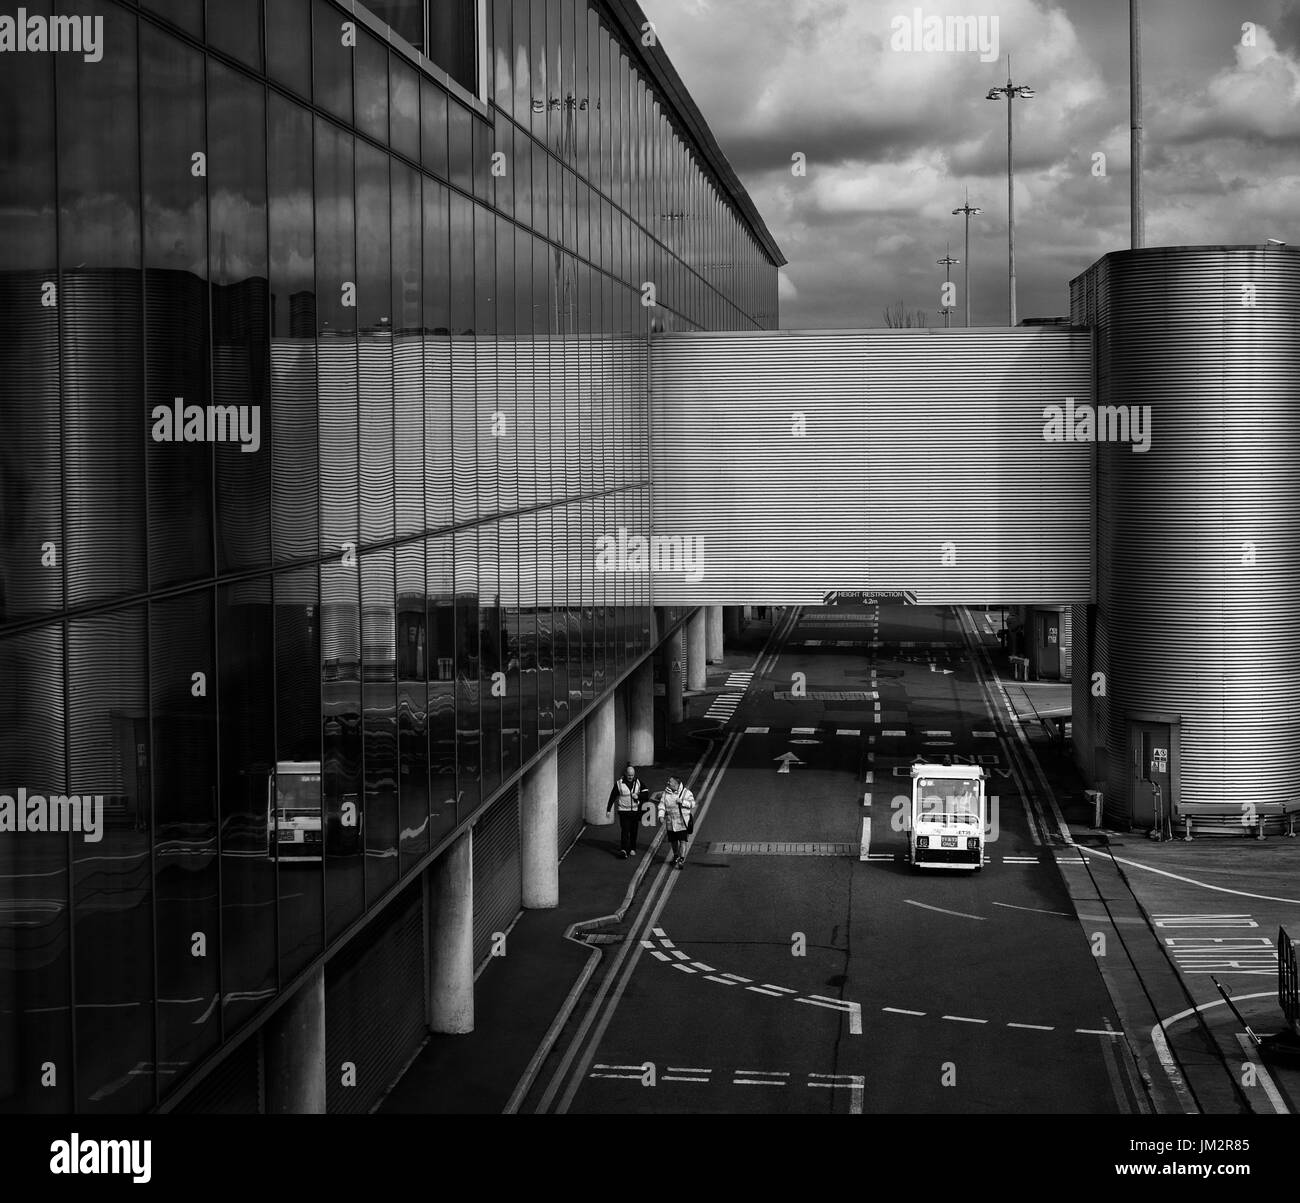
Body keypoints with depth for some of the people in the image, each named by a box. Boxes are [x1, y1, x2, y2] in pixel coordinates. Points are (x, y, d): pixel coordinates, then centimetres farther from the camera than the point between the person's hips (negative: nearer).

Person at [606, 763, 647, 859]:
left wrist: (638, 796, -16)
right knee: (625, 830, -13)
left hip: (635, 810, 3)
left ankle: (632, 849, 25)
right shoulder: (619, 783, -7)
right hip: (623, 810, -3)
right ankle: (623, 850, -18)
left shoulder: (638, 782, 1)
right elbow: (612, 796, 0)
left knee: (634, 831, 10)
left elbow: (645, 793, 5)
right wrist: (608, 809, 1)